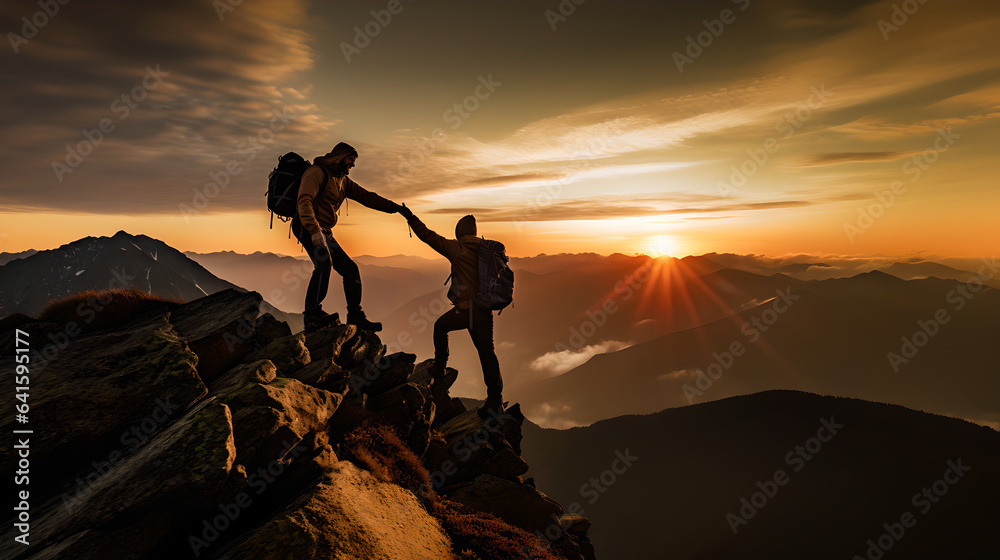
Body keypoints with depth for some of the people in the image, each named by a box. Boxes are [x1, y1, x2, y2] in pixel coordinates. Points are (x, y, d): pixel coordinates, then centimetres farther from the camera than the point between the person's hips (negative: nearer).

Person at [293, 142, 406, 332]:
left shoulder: (342, 181, 21)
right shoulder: (317, 172, -7)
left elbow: (365, 196, 21)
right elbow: (304, 201, -21)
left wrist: (395, 208, 14)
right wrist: (314, 229, -35)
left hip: (324, 232, 9)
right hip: (308, 229, -9)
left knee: (350, 270, 7)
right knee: (324, 262, -32)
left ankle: (355, 316, 15)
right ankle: (312, 315, -32)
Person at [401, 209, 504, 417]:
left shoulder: (457, 248, -6)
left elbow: (429, 236, -4)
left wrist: (410, 217, 4)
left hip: (465, 309, -5)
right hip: (485, 310, 5)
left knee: (440, 326, 24)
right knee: (486, 352, 9)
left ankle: (439, 371, 29)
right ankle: (495, 401, 8)